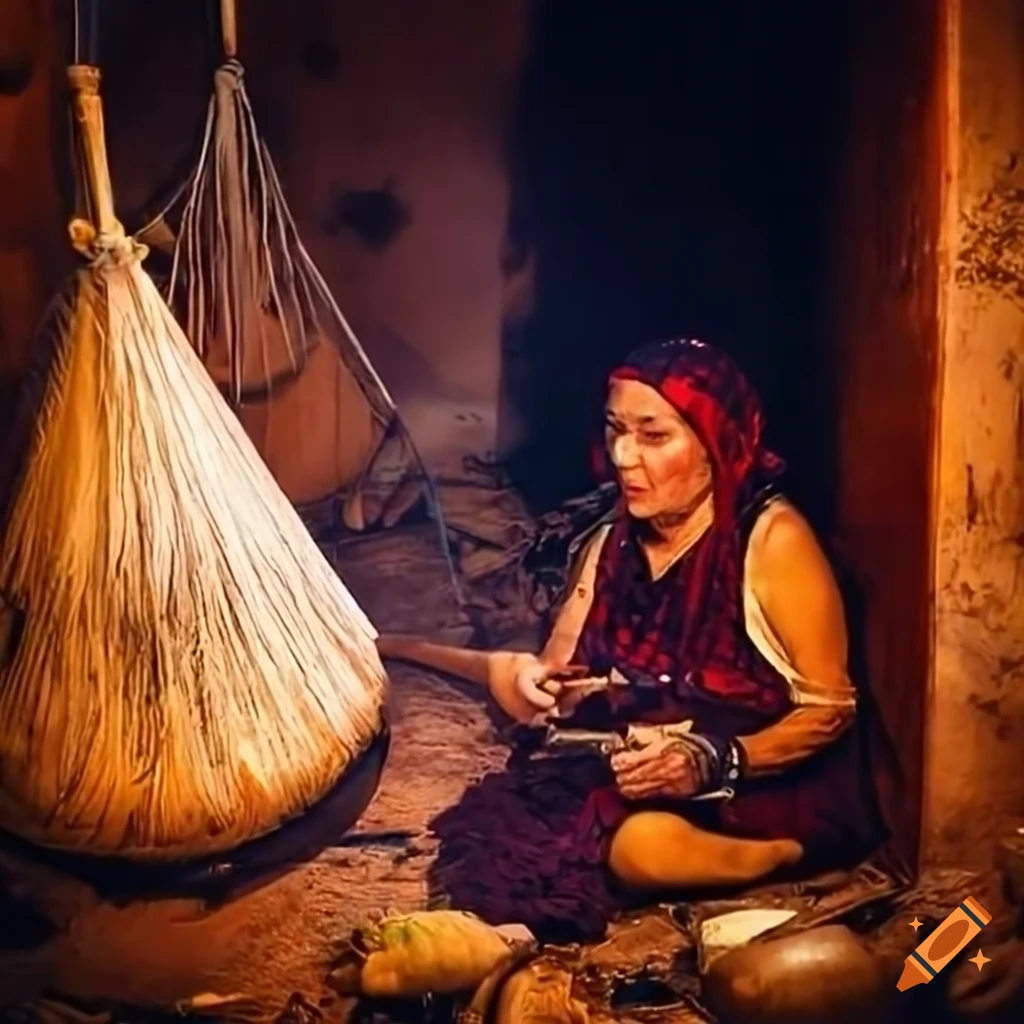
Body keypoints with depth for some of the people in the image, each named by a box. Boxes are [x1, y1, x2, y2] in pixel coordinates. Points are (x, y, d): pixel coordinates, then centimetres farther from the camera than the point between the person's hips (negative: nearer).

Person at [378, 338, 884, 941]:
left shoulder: (772, 539, -16)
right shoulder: (614, 542, 3)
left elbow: (830, 709, -14)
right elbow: (561, 677, 4)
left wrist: (713, 762, -29)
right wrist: (530, 682, -21)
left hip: (766, 789, -5)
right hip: (637, 774, 5)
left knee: (642, 842, -33)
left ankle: (784, 858, -10)